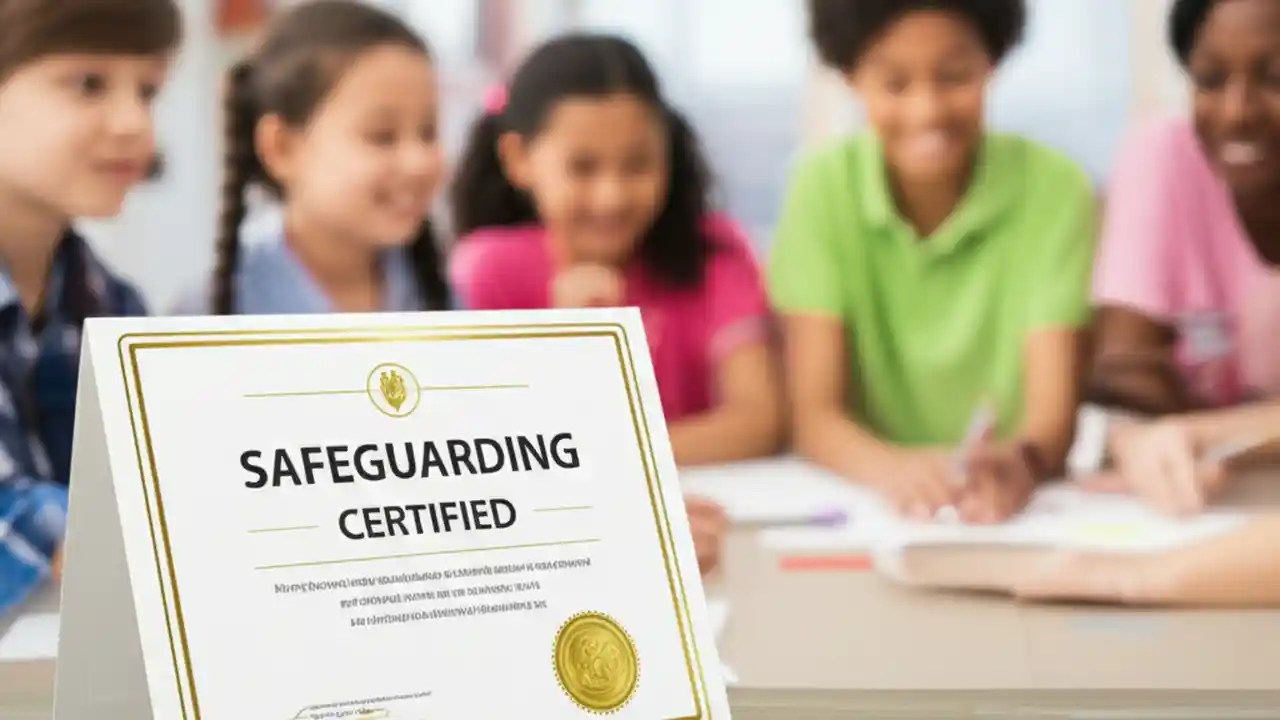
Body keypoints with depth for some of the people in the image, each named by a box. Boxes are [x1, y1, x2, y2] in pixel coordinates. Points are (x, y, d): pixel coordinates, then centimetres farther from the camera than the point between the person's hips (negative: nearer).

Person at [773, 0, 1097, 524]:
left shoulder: (1054, 189, -8)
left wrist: (1018, 463, -37)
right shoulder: (824, 188, -5)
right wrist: (894, 468, -32)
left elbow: (1054, 416, -14)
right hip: (868, 506, 1)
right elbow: (813, 415, -11)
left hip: (1010, 507, 0)